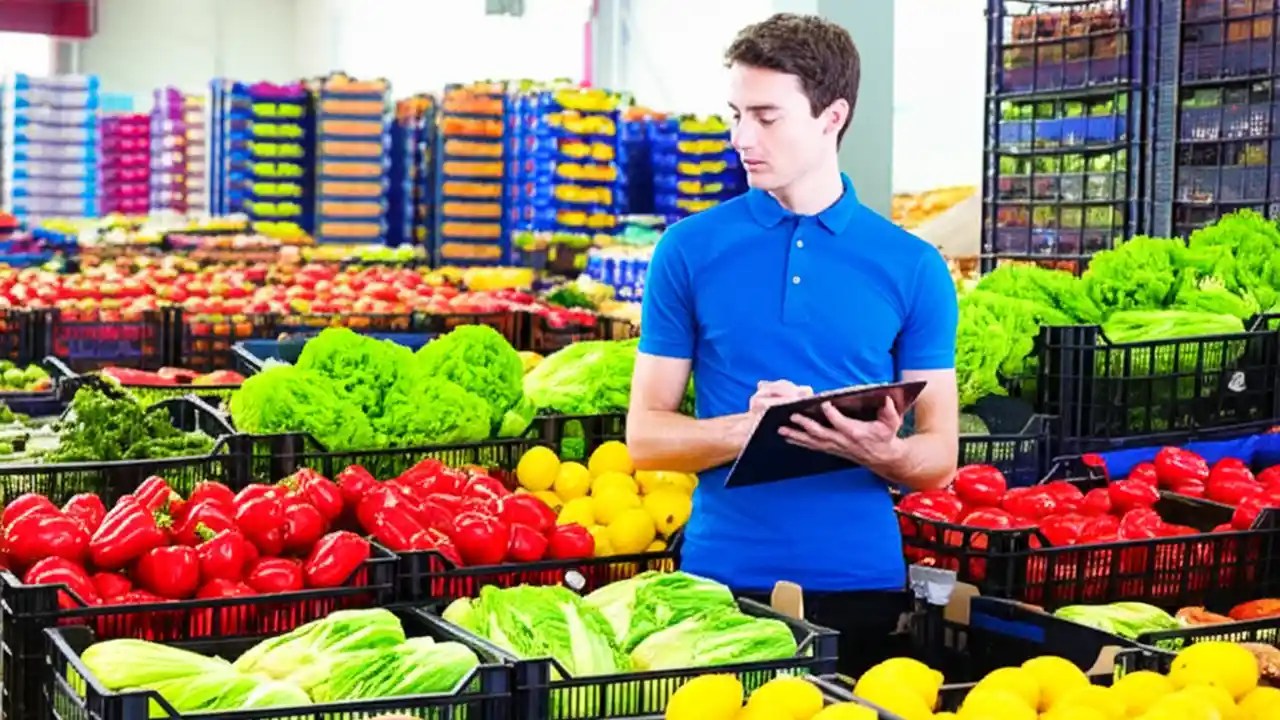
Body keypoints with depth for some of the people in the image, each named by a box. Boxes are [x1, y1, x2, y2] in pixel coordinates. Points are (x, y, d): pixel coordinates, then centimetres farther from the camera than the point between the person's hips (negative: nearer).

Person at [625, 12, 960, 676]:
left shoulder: (912, 266, 1)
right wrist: (747, 428, -18)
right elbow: (646, 435, 0)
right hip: (723, 578, 0)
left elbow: (939, 458, 4)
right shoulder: (689, 249, 1)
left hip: (863, 580, 1)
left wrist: (882, 450, -19)